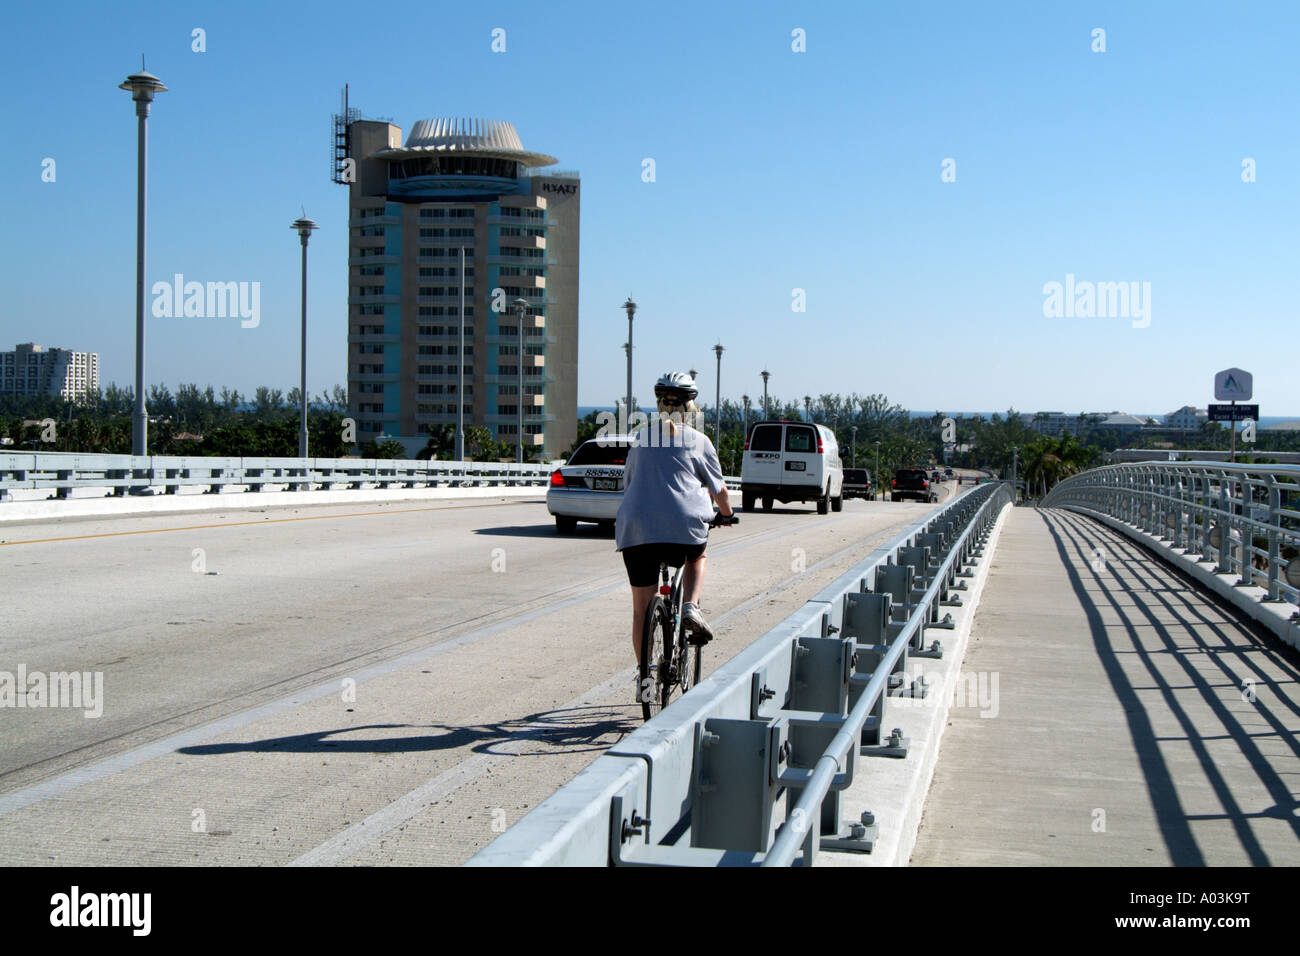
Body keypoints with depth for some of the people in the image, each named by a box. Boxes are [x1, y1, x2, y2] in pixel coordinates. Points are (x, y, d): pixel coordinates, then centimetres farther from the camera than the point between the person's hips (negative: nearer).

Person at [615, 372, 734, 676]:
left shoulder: (640, 438, 17)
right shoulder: (698, 440, 9)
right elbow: (718, 490, 17)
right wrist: (727, 512, 38)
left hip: (636, 526, 2)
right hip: (684, 525, -2)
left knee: (641, 609, 9)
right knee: (696, 558, 32)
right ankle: (690, 608, 8)